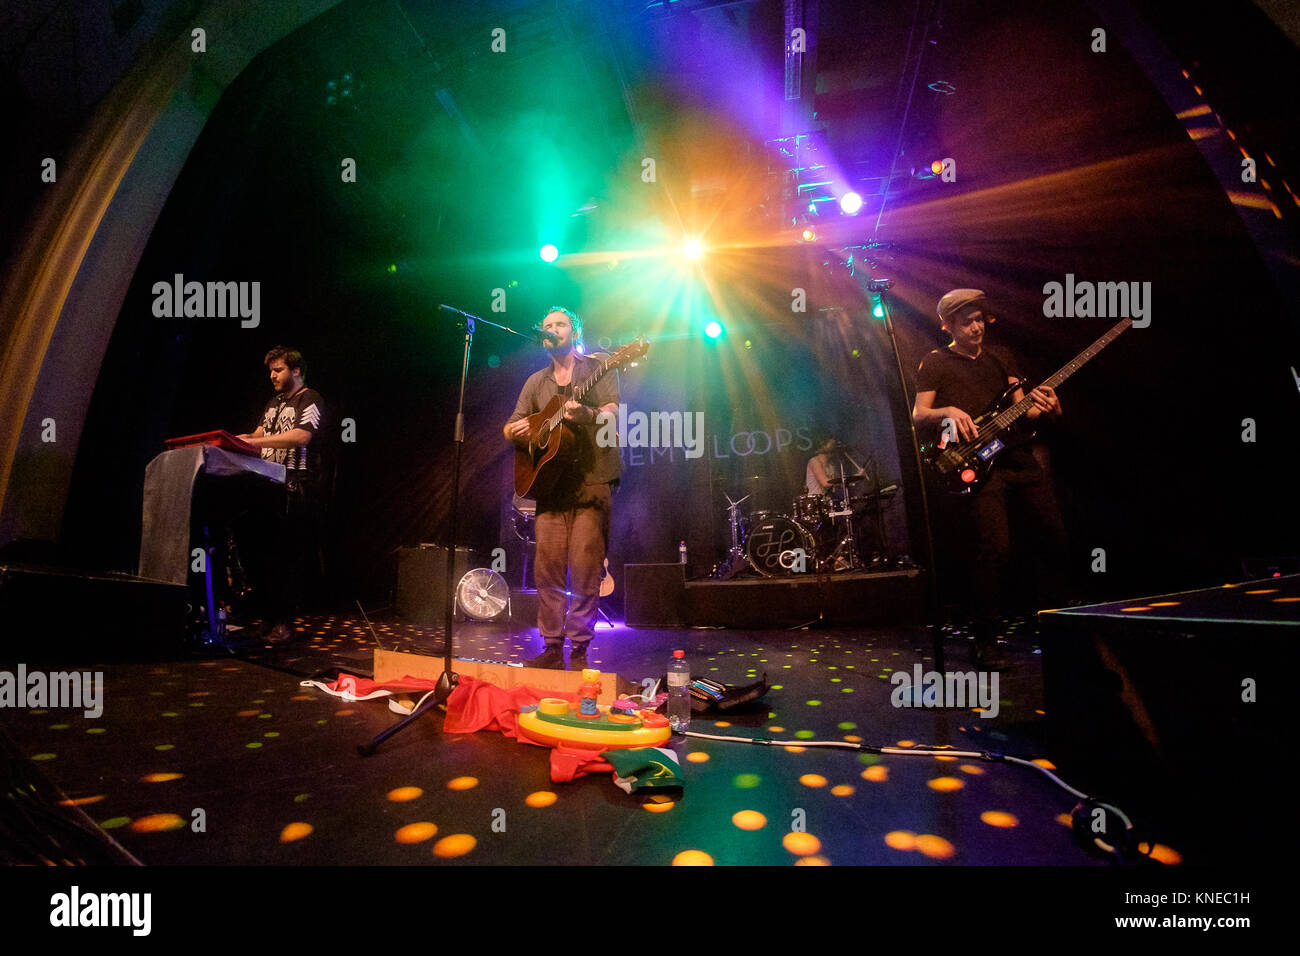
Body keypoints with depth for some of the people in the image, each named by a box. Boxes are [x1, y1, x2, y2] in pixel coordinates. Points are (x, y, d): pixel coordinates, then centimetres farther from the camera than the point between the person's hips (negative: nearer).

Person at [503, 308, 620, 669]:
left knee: (585, 568, -7)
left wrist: (588, 414, -30)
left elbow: (612, 411, -8)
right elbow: (511, 426, 21)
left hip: (591, 481, -4)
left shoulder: (597, 369, 7)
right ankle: (552, 647, 10)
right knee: (547, 567, 1)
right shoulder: (536, 381, 20)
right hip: (549, 483, 5)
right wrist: (514, 430, -4)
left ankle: (579, 649, 2)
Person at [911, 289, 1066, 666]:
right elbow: (918, 416, -2)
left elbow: (1021, 410, 17)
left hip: (1019, 457, 6)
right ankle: (985, 641, -4)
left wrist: (1041, 406, -6)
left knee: (1054, 538, 6)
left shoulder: (996, 363, 22)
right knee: (994, 549, -16)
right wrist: (947, 412, -23)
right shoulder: (935, 363, 6)